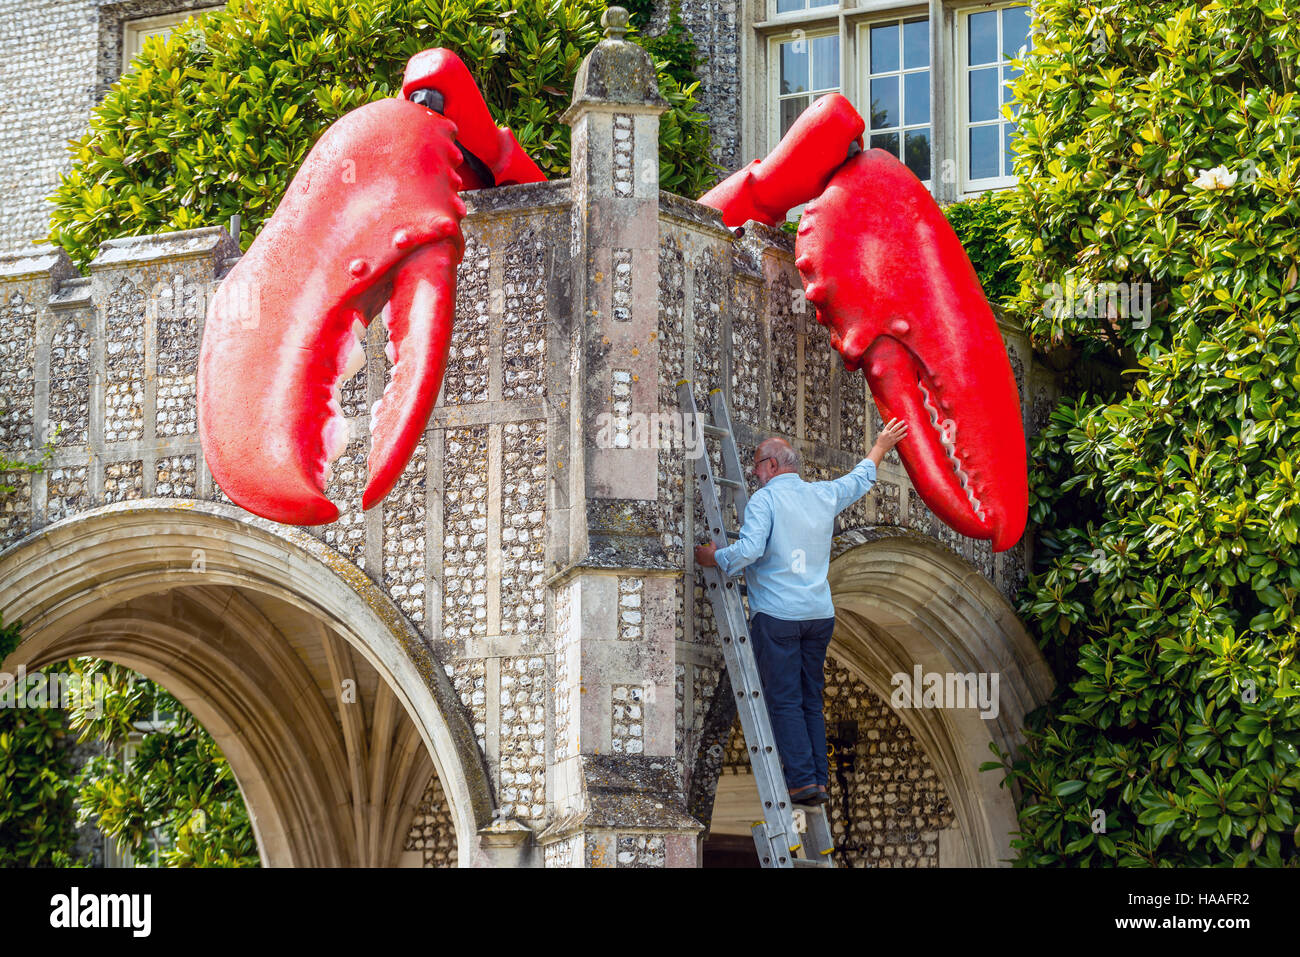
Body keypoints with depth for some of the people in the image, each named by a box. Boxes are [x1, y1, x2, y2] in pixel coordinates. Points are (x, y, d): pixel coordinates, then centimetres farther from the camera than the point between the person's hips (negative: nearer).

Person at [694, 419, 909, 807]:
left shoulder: (764, 500, -8)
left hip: (777, 615, -6)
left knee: (784, 701, -4)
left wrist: (715, 557, -4)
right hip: (820, 614, 6)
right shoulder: (824, 496, 11)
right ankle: (819, 781, 6)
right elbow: (860, 479, 31)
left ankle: (802, 780, -11)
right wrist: (880, 447, 48)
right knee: (812, 701, 10)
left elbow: (750, 549, -22)